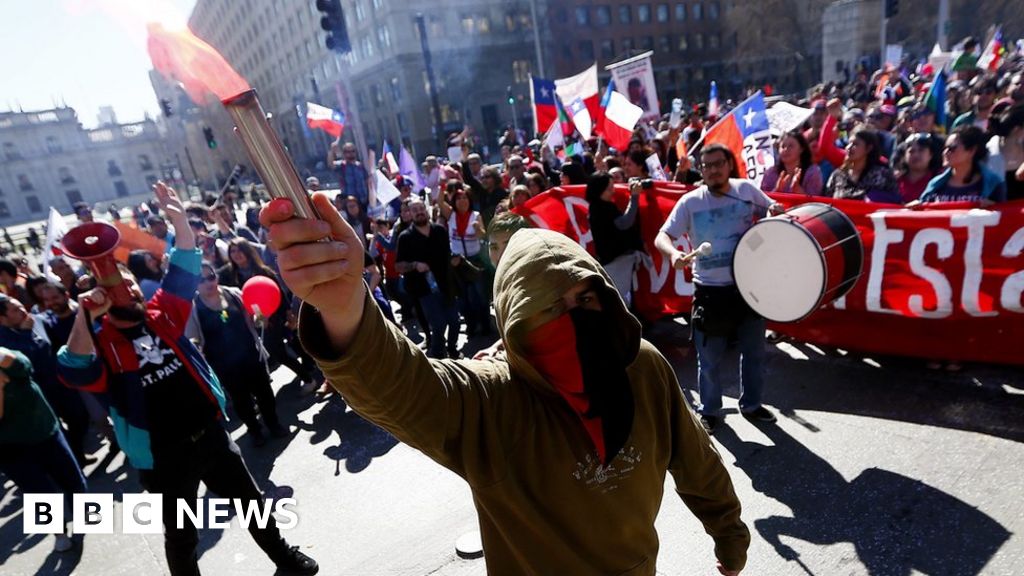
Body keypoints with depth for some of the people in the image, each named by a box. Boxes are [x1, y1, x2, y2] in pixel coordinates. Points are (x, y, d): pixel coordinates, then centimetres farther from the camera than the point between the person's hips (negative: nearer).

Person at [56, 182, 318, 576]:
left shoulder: (161, 316, 2)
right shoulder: (101, 341, -8)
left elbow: (184, 271, -3)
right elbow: (75, 371, -28)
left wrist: (179, 219, -12)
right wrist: (84, 315, -37)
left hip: (212, 434, 4)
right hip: (163, 456, -3)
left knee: (251, 501, 20)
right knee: (181, 535, 17)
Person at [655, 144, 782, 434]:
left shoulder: (747, 189, 0)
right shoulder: (690, 202, -7)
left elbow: (775, 210, 16)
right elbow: (662, 236, -11)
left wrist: (776, 212, -9)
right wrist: (673, 253, -34)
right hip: (710, 290, -3)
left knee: (754, 351, 18)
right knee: (709, 358, 7)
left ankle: (751, 404, 40)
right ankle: (709, 411, 28)